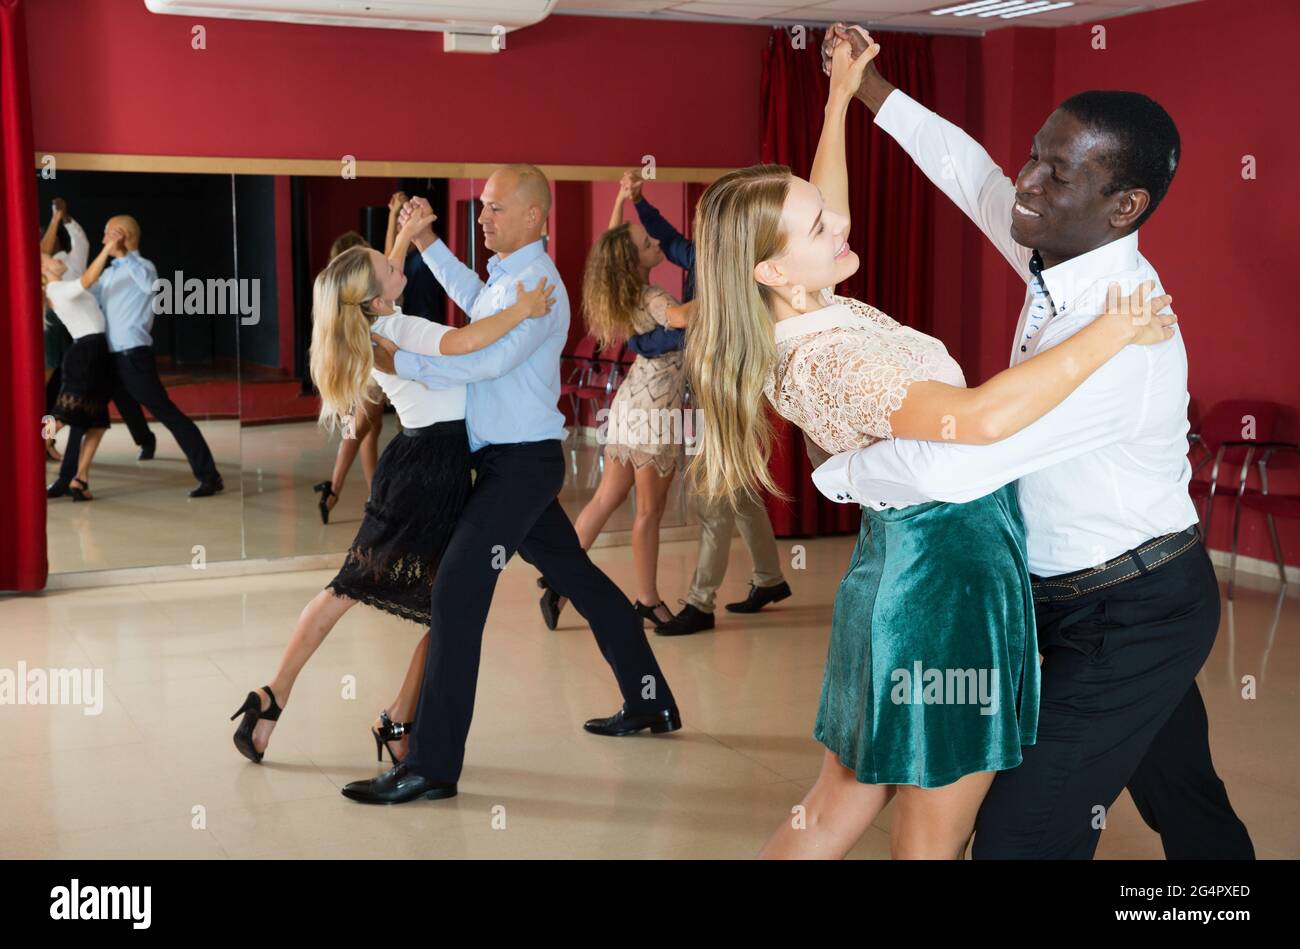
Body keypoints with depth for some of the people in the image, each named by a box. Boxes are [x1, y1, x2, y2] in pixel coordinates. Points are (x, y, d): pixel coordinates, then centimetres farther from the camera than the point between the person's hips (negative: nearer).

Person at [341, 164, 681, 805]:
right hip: (510, 462, 11)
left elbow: (484, 362, -27)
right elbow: (474, 303, 36)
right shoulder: (505, 275, 14)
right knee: (576, 576, 18)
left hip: (521, 464, -11)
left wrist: (399, 362, -21)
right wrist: (428, 244, 31)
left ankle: (432, 766, -14)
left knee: (456, 593, -15)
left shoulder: (537, 287, -17)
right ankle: (650, 704, 31)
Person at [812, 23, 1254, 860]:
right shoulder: (1064, 261, -4)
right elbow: (972, 173, 14)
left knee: (1023, 833, -7)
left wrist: (835, 475, -17)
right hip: (1144, 601, 9)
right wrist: (870, 87, 20)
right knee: (1188, 804, 24)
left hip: (1126, 620, -9)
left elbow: (954, 466, -35)